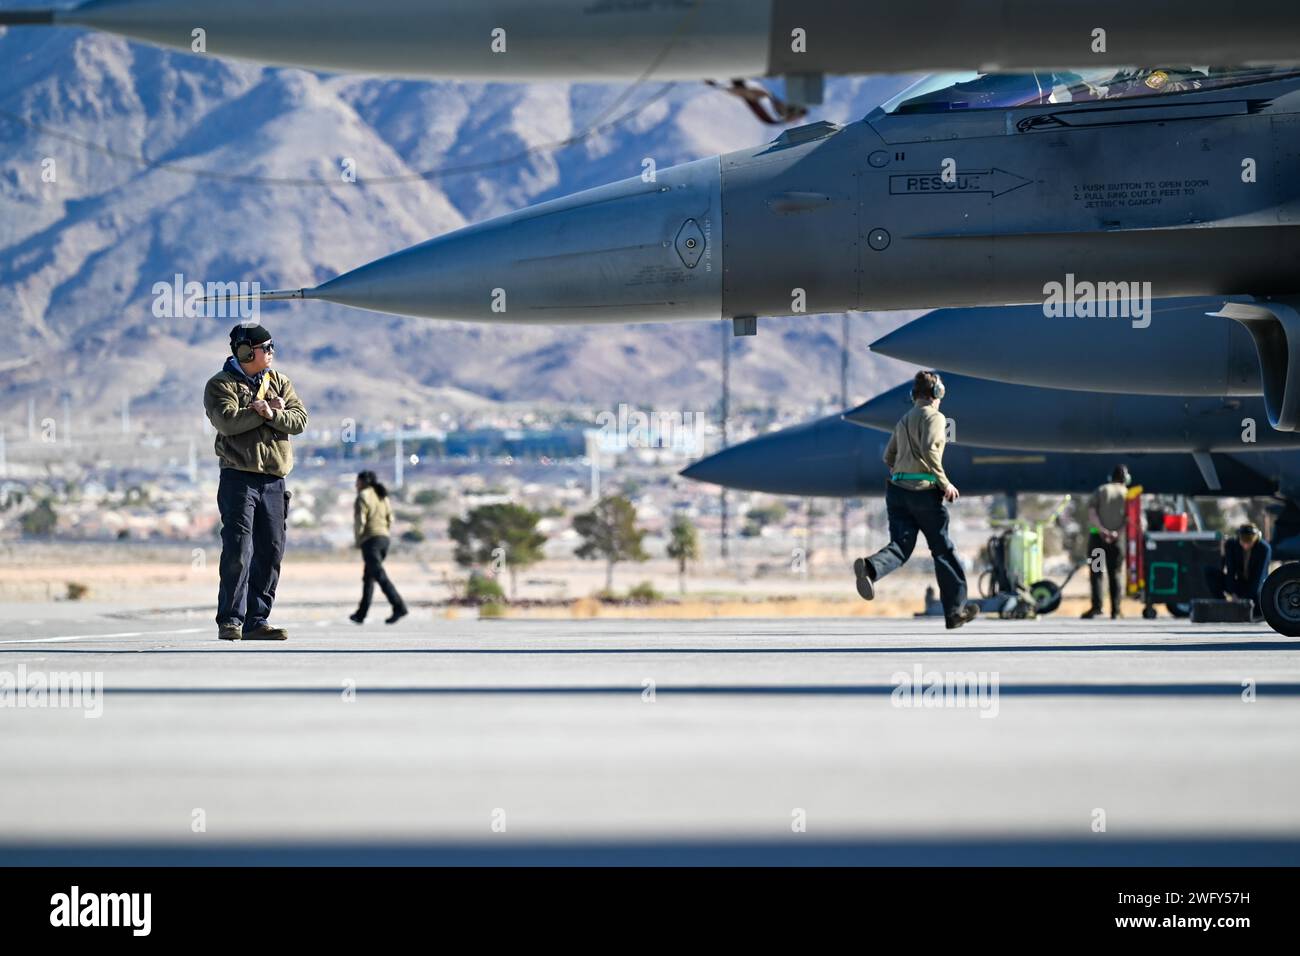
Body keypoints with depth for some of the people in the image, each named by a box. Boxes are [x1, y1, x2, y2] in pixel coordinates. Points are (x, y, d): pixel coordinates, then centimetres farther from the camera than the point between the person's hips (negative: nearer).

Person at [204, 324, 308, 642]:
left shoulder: (279, 382, 15)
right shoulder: (221, 385, -1)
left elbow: (299, 420, 3)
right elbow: (227, 421, -18)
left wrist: (271, 414, -15)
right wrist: (264, 411, -10)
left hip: (273, 480, 6)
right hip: (239, 477, -5)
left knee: (271, 551, 4)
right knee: (238, 550, -10)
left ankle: (257, 621, 10)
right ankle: (230, 621, -6)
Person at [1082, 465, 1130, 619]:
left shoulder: (1101, 490, 7)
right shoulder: (1128, 494, 7)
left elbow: (1091, 512, -6)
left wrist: (1102, 529, -13)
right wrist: (1118, 532, -14)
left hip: (1097, 536, -1)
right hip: (1117, 539, 1)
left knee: (1096, 572, 0)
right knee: (1116, 573, 9)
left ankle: (1096, 606, -13)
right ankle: (1115, 610, 5)